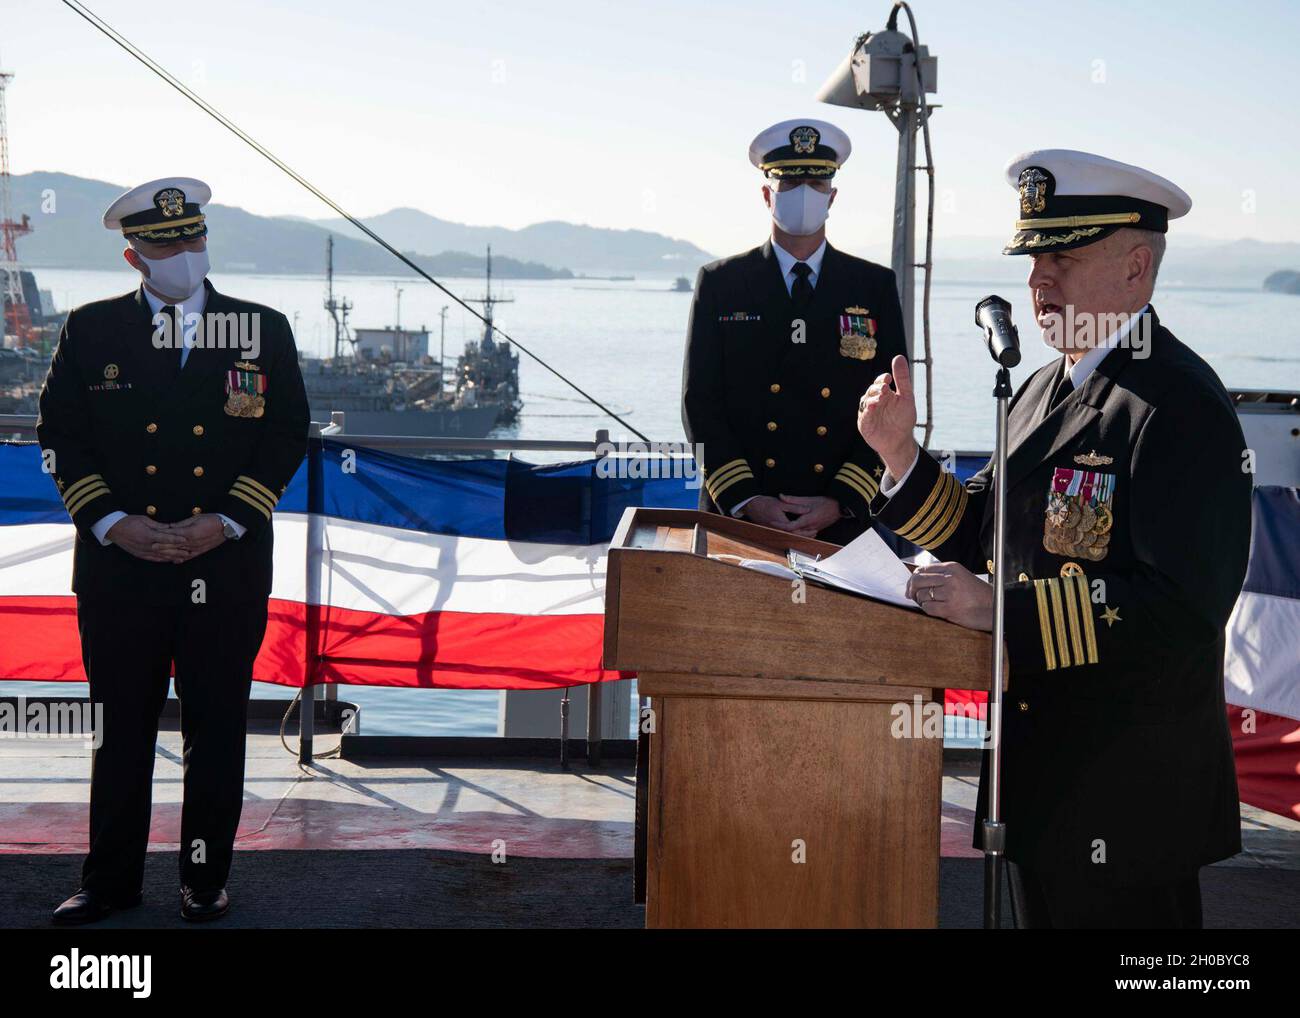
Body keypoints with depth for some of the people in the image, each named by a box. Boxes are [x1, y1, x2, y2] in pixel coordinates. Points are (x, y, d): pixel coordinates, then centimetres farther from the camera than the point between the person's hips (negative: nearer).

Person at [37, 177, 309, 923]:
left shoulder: (263, 331, 6)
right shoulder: (92, 331, 6)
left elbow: (288, 436, 5)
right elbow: (60, 435, 6)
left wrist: (227, 522, -7)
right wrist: (112, 523, -7)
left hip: (226, 566, 0)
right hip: (120, 565, 0)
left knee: (217, 729, 5)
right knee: (122, 729, 6)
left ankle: (207, 880, 16)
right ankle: (112, 881, 16)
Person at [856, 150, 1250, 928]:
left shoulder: (1181, 405, -17)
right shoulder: (1047, 390, 14)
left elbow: (1182, 602, -25)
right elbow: (985, 535, 15)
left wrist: (1001, 610, -24)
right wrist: (902, 454, 1)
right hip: (1043, 763, 9)